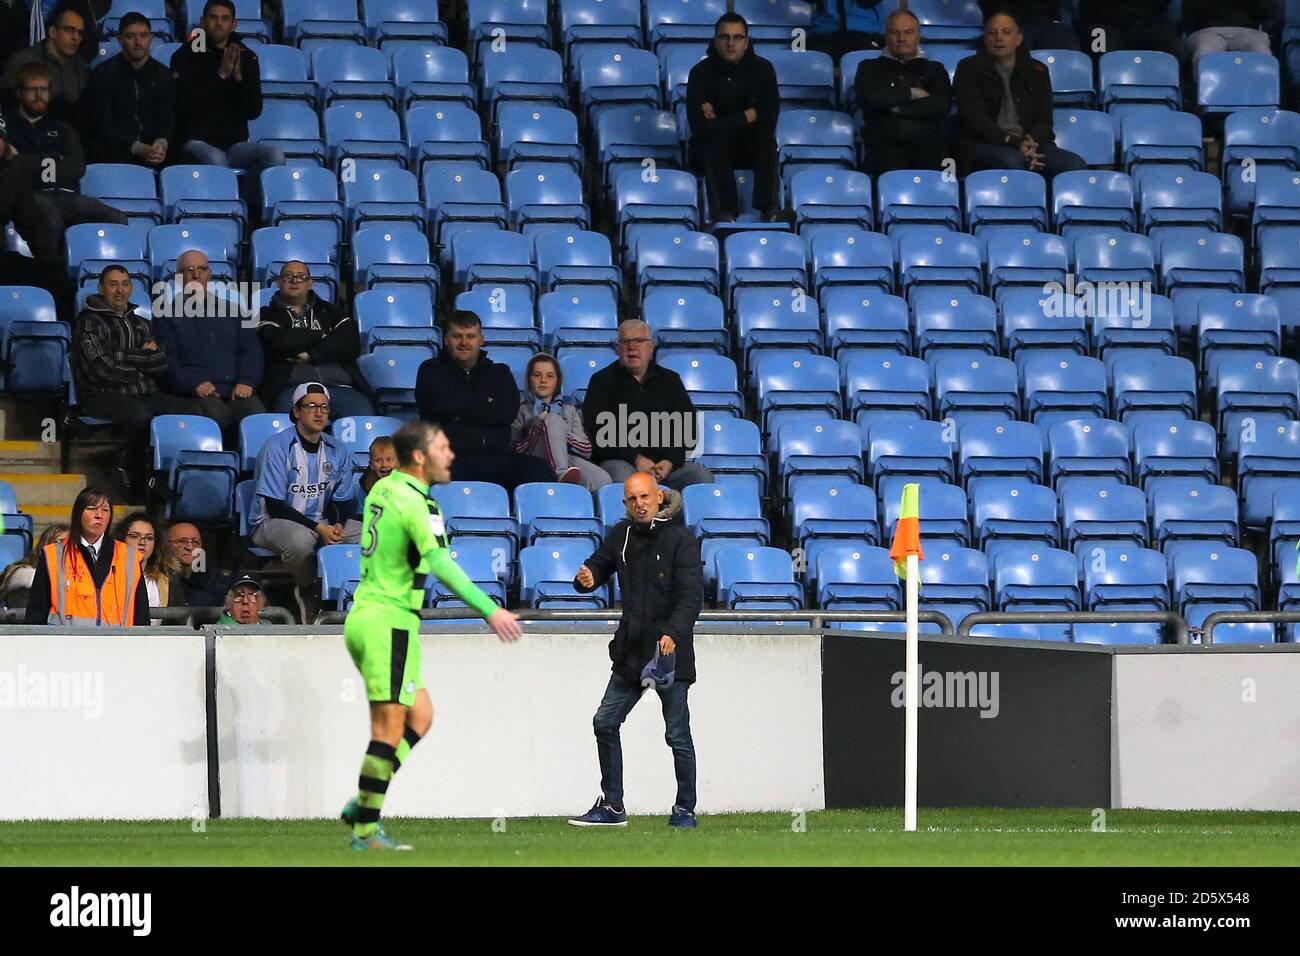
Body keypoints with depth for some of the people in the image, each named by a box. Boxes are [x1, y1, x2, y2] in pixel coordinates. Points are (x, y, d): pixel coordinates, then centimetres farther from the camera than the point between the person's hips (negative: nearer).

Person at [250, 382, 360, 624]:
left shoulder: (336, 450, 8)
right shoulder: (277, 446, -11)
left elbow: (343, 501, 13)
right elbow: (274, 505, -15)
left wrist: (337, 526, -12)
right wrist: (318, 528, -22)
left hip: (321, 522, 6)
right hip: (273, 522, -6)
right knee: (301, 539, -40)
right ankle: (308, 591, -11)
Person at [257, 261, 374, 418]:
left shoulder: (331, 311, 26)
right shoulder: (268, 315, 20)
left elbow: (351, 345, 8)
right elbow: (280, 344, -1)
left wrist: (312, 355, -2)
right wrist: (322, 336, 9)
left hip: (340, 386, 2)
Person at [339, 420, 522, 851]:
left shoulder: (383, 488, 12)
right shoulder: (414, 503, -16)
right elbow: (440, 564, -28)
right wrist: (489, 610, -33)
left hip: (364, 616, 9)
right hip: (388, 622, -9)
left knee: (420, 717, 15)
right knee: (390, 729, -6)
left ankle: (361, 804, 9)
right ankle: (366, 830, -6)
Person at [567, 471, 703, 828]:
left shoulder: (681, 539, -9)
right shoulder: (622, 535, 9)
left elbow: (691, 595, -16)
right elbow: (599, 565, 19)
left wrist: (673, 632, -31)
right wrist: (587, 578, -6)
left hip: (670, 651, -6)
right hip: (630, 651, 6)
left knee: (677, 734, -2)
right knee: (605, 722, 6)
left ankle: (685, 809, 9)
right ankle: (611, 807, 14)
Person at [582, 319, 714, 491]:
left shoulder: (671, 380, 19)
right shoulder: (602, 381, 10)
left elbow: (688, 428, 12)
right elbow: (596, 431, -3)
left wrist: (671, 461, -8)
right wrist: (635, 459, -14)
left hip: (665, 464, 3)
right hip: (618, 461, -3)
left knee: (702, 476, -22)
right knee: (622, 476, -38)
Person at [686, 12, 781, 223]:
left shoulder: (762, 69, -4)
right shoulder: (701, 73, -11)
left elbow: (770, 116, -15)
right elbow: (699, 126, -21)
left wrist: (719, 119, -17)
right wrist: (746, 116, -16)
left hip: (753, 150, 1)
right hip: (712, 150, -1)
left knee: (764, 133, -30)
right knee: (715, 138, -34)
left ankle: (768, 206, -38)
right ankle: (725, 212, -44)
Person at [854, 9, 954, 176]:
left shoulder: (934, 69, 22)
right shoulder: (870, 67, 22)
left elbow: (942, 105, 4)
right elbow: (870, 98, 1)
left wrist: (897, 108, 0)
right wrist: (911, 93, 5)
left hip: (928, 141, 1)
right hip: (886, 142, -1)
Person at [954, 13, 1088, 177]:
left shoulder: (1037, 71, 17)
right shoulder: (969, 69, 8)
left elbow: (1044, 120, 10)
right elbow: (974, 118, -4)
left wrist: (1032, 143, -16)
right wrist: (1014, 143, -19)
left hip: (1033, 144, 4)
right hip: (986, 144, -3)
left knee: (1076, 166, -24)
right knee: (1011, 161, -40)